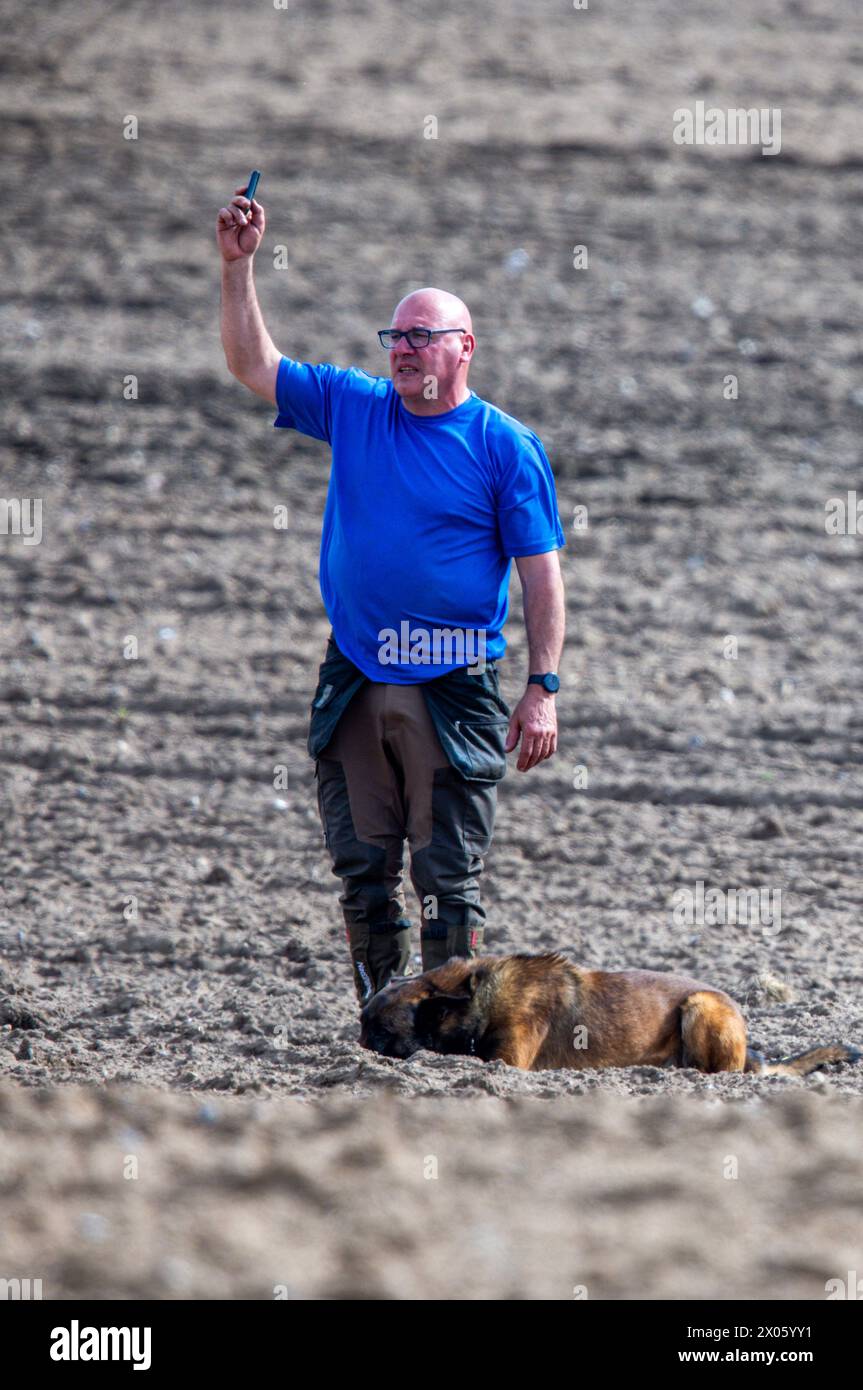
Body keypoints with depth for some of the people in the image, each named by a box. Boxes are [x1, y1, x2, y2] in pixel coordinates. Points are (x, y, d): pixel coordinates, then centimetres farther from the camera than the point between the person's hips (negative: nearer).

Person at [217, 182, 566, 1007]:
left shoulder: (505, 446, -1)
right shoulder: (352, 409, 10)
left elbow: (541, 575, -3)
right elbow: (253, 365, 12)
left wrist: (543, 689, -10)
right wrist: (238, 266, 1)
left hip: (453, 688, -4)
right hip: (354, 683, 4)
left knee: (447, 873, -3)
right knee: (362, 869, 6)